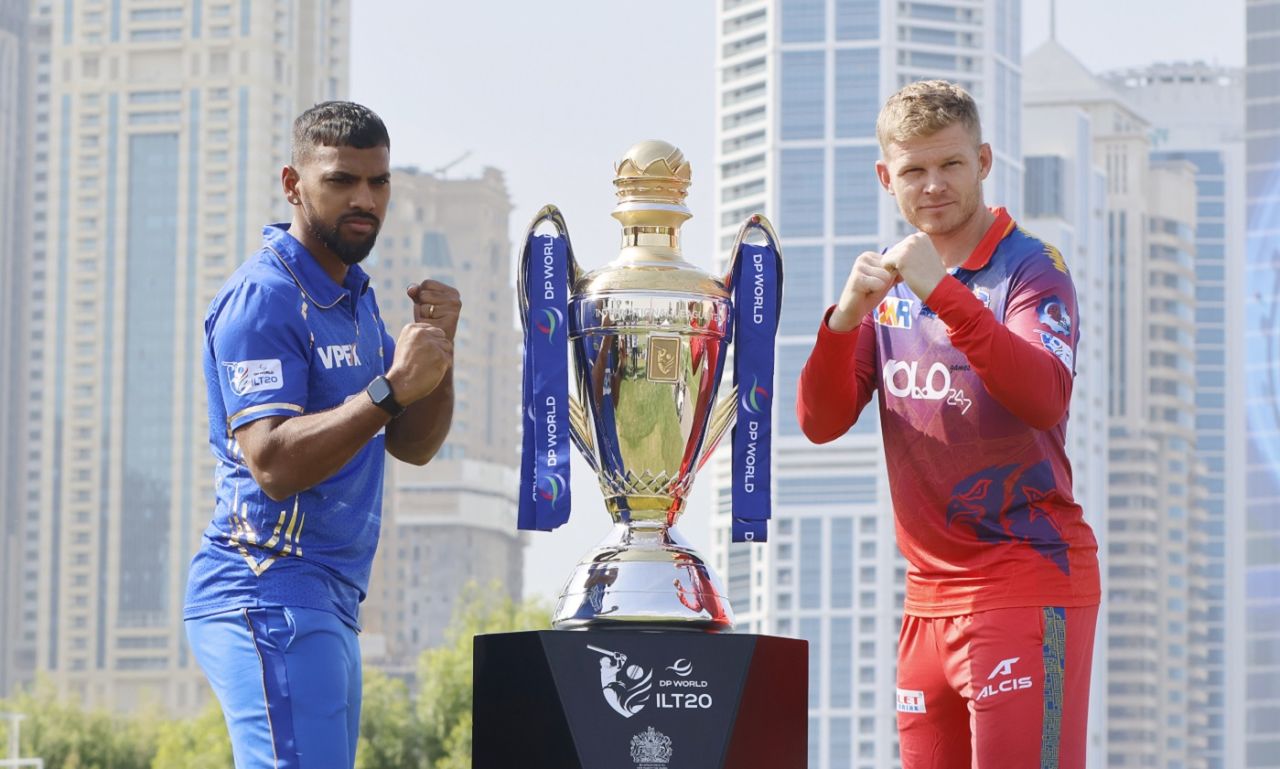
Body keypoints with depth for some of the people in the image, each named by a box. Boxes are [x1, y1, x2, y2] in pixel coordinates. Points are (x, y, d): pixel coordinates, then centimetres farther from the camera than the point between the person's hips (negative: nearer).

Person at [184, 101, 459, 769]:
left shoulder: (353, 297, 19)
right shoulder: (263, 299, -12)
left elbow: (412, 445, 16)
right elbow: (275, 463, -22)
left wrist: (437, 348, -1)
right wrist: (392, 388, -27)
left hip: (330, 600, 10)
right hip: (272, 594, -10)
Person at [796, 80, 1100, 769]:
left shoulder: (1029, 268, -5)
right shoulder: (891, 283, 14)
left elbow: (1044, 396, -23)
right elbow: (821, 422, 5)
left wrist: (944, 295, -30)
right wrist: (845, 318, -13)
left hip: (1026, 587, -6)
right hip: (928, 599, 6)